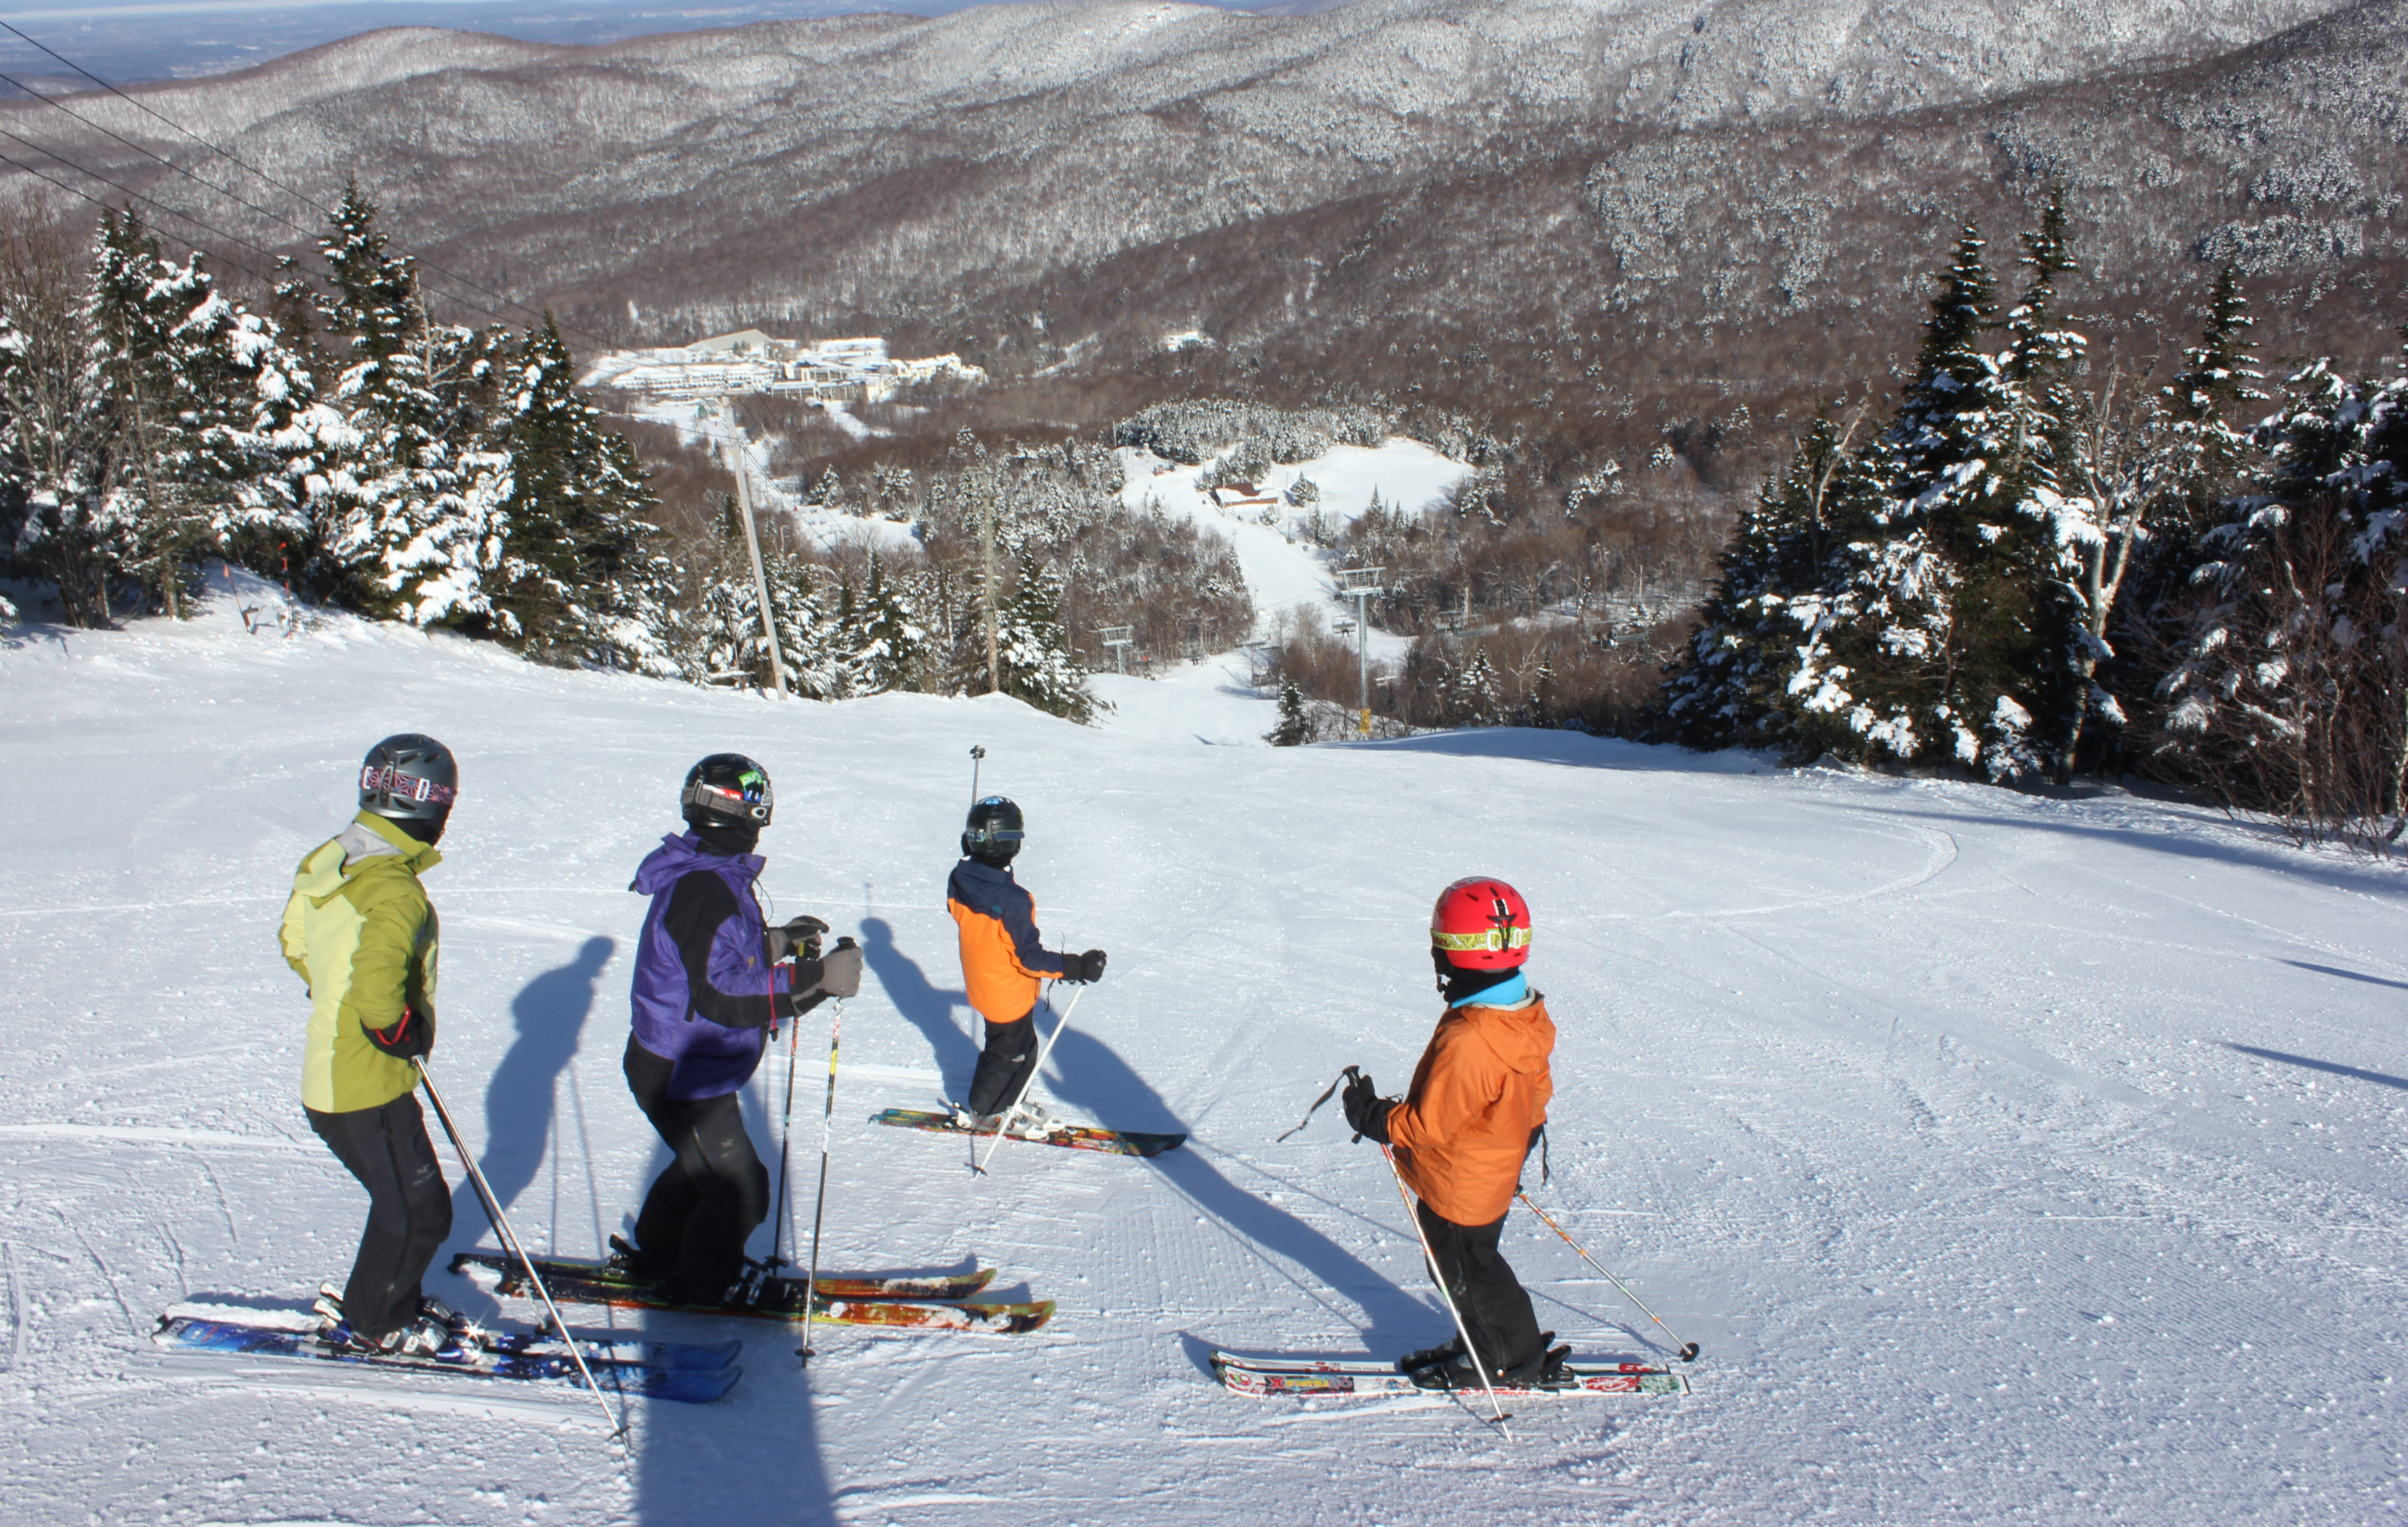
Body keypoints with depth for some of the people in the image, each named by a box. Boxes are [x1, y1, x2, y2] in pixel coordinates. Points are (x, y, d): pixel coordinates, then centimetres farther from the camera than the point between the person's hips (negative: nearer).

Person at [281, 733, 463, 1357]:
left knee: (405, 1198, 23)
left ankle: (390, 1301, 37)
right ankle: (373, 1323, 26)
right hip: (369, 1088, -9)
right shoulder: (395, 890, -27)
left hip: (327, 1072, 9)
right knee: (418, 1211, 9)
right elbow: (379, 981, -38)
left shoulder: (325, 861, 3)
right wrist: (397, 1030, -19)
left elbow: (294, 941, 18)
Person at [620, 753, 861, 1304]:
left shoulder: (715, 877, 5)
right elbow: (720, 995, -32)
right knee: (739, 1186, 2)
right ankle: (705, 1288, 21)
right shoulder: (703, 891, -28)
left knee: (705, 1166, 28)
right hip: (682, 1074, -10)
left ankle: (657, 1258, 44)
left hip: (686, 1065, 10)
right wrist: (814, 980, -34)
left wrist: (777, 941, 7)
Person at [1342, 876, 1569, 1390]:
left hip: (1458, 1188, -8)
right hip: (1498, 1171, 8)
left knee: (1463, 1273, 15)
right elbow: (1538, 1093, 7)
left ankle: (1515, 1359, 32)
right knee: (1475, 1265, 26)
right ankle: (1485, 1344, 42)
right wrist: (1523, 1138, 23)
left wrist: (1374, 1117, -13)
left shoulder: (1466, 1043, -36)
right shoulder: (1530, 1015, -8)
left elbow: (1429, 1125, -27)